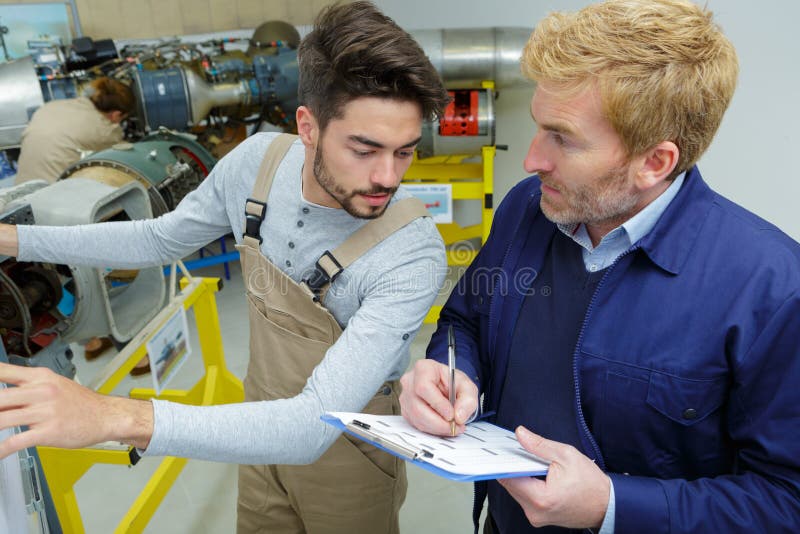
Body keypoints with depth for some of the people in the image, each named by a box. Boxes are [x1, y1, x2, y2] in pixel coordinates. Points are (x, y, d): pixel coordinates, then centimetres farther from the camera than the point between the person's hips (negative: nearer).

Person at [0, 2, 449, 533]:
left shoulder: (413, 253, -34)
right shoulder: (258, 160, -17)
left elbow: (315, 425, -39)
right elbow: (163, 238, 2)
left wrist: (116, 417, -47)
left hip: (345, 447, -4)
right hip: (262, 421, 5)